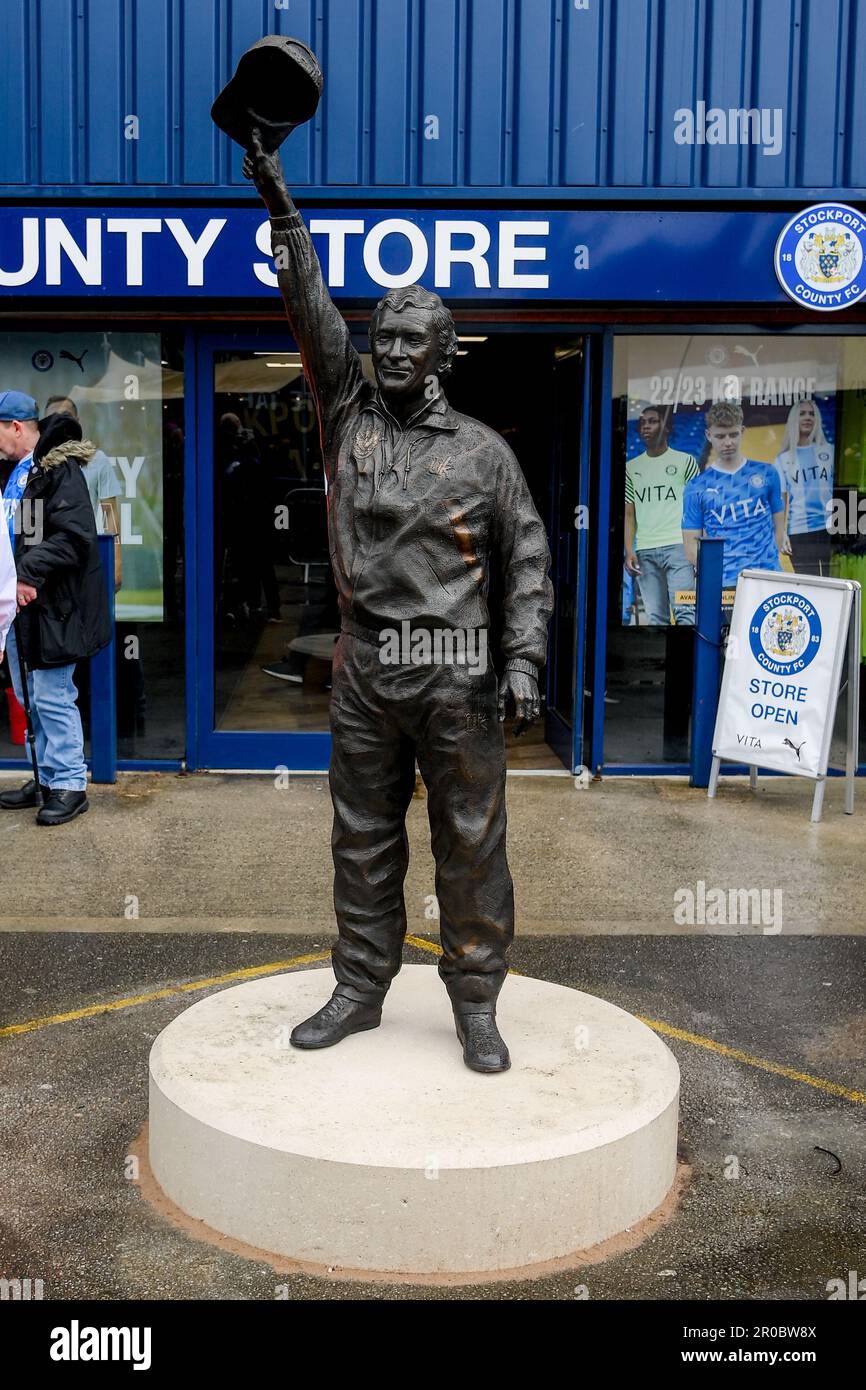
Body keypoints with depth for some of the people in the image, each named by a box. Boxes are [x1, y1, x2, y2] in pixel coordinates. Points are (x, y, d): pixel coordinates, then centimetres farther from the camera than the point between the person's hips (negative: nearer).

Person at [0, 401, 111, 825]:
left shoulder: (58, 469, -13)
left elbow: (73, 537, -22)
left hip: (52, 607, -10)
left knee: (52, 698, -5)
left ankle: (69, 785, 7)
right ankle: (48, 778, 26)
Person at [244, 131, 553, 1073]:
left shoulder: (483, 451, 2)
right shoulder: (348, 418, 7)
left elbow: (527, 559, 3)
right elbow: (315, 318, -3)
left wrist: (524, 659, -8)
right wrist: (282, 212, -11)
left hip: (456, 674, -2)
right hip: (363, 669, 3)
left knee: (471, 843, 3)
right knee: (362, 837, 11)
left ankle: (476, 1005, 17)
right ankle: (359, 991, 26)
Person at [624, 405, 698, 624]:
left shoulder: (684, 461, 7)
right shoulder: (631, 467, 16)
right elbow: (629, 514, 14)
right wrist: (629, 551, 2)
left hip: (678, 547, -3)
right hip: (644, 552, 3)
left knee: (684, 612, -13)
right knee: (655, 618, 2)